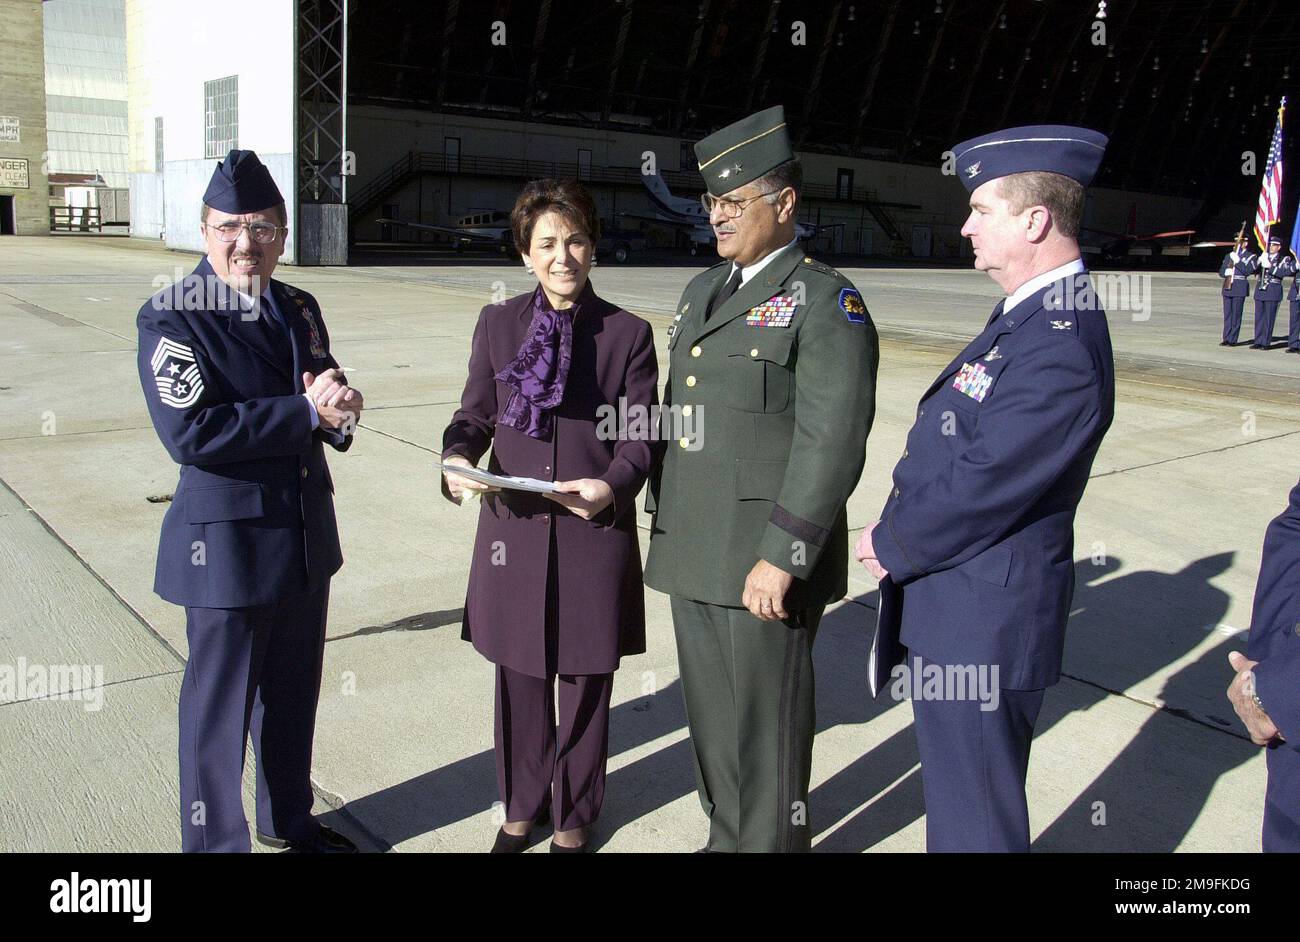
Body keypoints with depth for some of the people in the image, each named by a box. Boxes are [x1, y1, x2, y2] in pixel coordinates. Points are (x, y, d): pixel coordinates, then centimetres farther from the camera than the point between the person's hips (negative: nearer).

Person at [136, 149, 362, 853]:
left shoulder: (298, 309, 8)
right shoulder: (170, 318, -13)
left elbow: (327, 402, 10)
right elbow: (189, 432, -24)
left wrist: (338, 407, -15)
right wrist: (306, 412, -22)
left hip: (306, 536, 7)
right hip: (227, 544, -7)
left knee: (293, 694, 21)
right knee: (220, 707, 8)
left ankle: (288, 820, 42)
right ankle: (216, 839, 29)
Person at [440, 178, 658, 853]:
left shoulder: (628, 334, -1)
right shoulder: (497, 324, 5)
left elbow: (641, 436, -3)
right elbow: (475, 414, 7)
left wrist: (612, 484, -23)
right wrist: (456, 459, -14)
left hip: (595, 534, -1)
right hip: (513, 528, 2)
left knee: (585, 687, 11)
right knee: (519, 684, 14)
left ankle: (574, 816, 33)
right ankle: (521, 806, 36)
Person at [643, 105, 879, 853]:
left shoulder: (826, 302, -11)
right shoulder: (703, 290, 14)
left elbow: (833, 442, -18)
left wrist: (782, 558, -21)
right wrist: (662, 514, 17)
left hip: (763, 562, -7)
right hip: (692, 551, 8)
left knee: (766, 722, 6)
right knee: (710, 714, 19)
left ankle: (776, 842, 26)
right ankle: (727, 836, 38)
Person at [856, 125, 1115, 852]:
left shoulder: (1060, 347, -25)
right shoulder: (1030, 314, 9)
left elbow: (981, 487, -25)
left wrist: (892, 546, -9)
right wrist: (900, 534, 3)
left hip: (984, 622, -10)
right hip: (958, 606, 10)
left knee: (975, 817, 7)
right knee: (956, 796, 25)